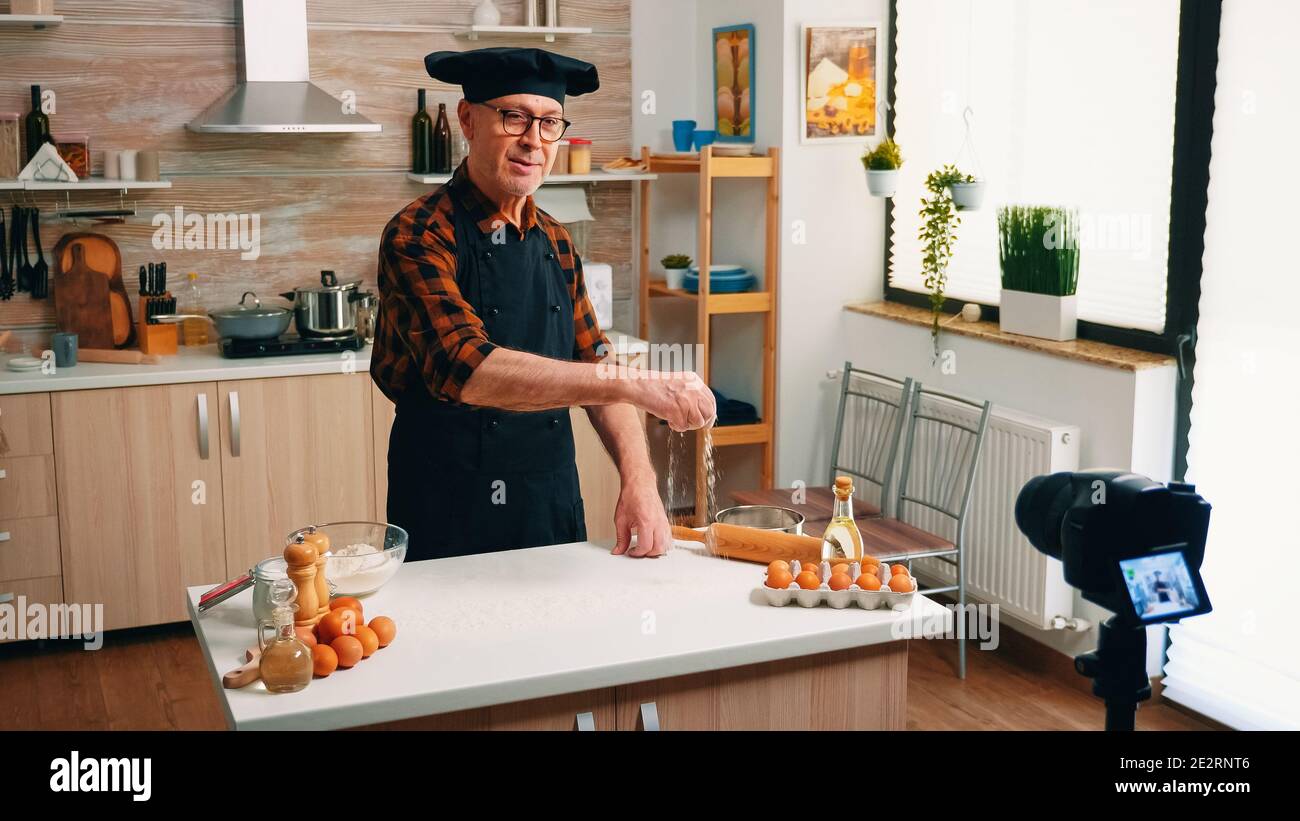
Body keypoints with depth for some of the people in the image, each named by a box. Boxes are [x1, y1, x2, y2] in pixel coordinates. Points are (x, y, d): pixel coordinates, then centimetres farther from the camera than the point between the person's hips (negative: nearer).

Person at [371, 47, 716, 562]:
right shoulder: (417, 237, -15)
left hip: (555, 510, 6)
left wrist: (639, 480, -7)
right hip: (448, 520, -6)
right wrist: (637, 386, -36)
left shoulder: (555, 243, 7)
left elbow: (594, 364, 8)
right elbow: (468, 370, -29)